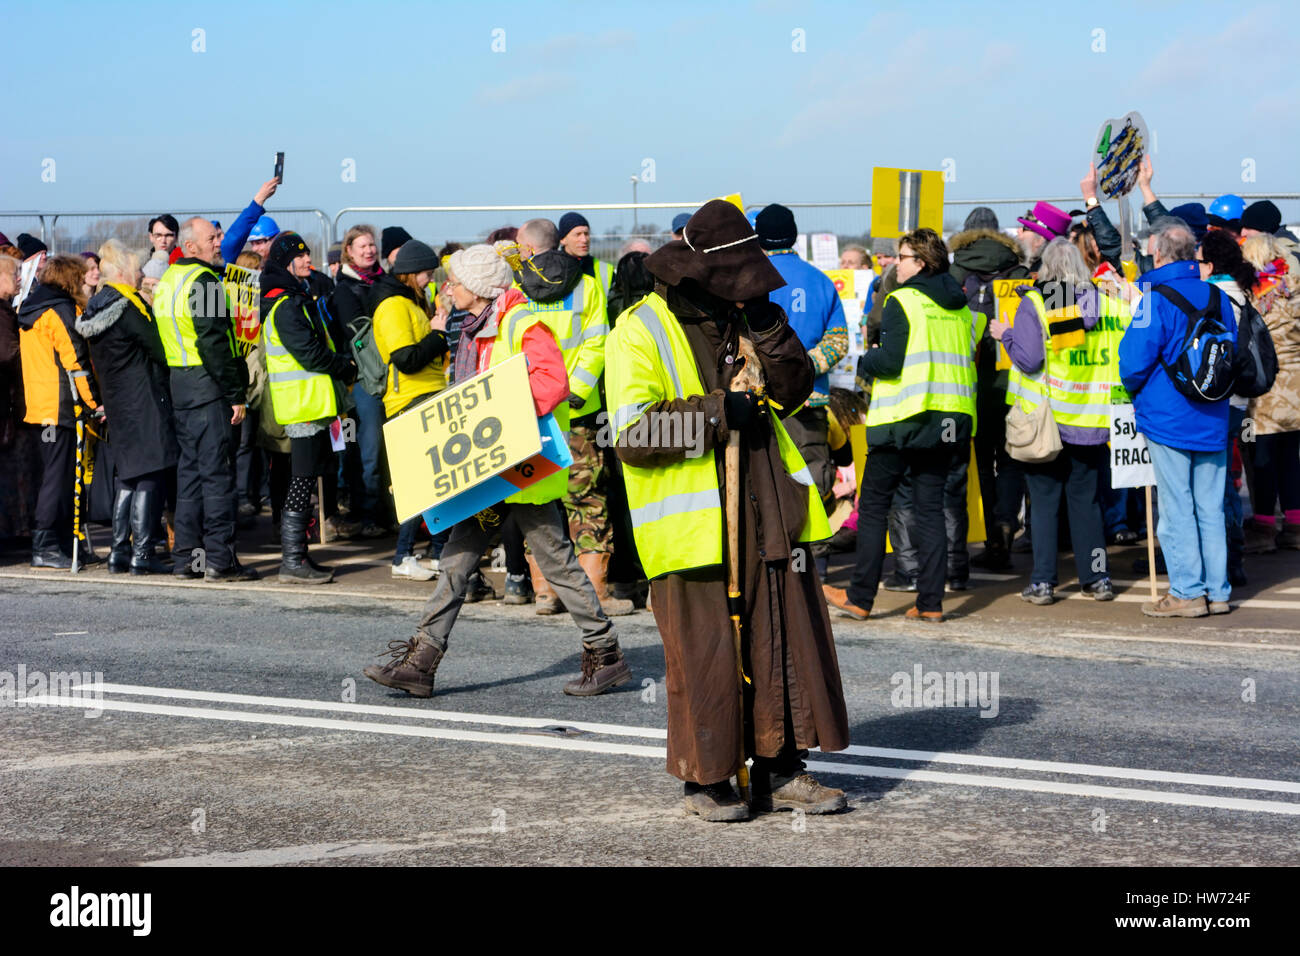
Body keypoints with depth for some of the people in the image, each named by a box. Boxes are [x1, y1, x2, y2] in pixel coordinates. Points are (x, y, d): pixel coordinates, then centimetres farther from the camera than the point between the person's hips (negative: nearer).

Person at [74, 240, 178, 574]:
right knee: (150, 475, -6)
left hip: (118, 403, 9)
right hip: (144, 402, -9)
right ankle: (141, 553, -7)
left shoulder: (96, 307, 12)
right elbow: (161, 349, -13)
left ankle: (119, 551, 16)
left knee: (128, 476, 15)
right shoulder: (127, 307, -15)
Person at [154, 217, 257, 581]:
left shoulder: (167, 281, 16)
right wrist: (235, 393, -17)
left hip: (177, 384, 9)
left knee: (189, 469, 13)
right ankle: (219, 559, -7)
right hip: (207, 387, -9)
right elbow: (213, 343, -20)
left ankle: (185, 557, 15)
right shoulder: (203, 281, -14)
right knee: (217, 470, -6)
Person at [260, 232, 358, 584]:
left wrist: (340, 364, 7)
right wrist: (348, 367, -5)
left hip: (309, 402, 11)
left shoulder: (297, 298, 18)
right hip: (304, 402, -11)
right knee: (301, 482, -9)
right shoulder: (286, 306, -15)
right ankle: (293, 561, -9)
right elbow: (310, 353, -19)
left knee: (303, 481, 13)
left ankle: (297, 556, 17)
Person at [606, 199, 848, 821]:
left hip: (764, 514, 7)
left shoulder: (740, 318, 15)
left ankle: (779, 770, 18)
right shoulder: (641, 331, -7)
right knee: (705, 653, -2)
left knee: (784, 640, 7)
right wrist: (717, 413, -18)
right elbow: (633, 434, -16)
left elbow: (793, 391, 13)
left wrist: (767, 329, -2)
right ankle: (706, 781, 12)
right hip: (693, 524, -6)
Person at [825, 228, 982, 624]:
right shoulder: (961, 307, 10)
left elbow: (890, 361, -17)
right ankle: (930, 602, 5)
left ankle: (860, 597, 6)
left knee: (873, 505, 4)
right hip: (949, 420, 6)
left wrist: (865, 359, 3)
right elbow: (969, 360, 14)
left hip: (903, 417, -6)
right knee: (930, 506, 9)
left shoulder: (902, 302, -9)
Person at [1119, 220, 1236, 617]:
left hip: (1168, 419, -6)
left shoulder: (1156, 301, -14)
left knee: (1177, 509, 0)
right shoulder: (1217, 297, 4)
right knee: (1210, 509, 10)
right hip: (1212, 421, 6)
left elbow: (1134, 361, -15)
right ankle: (1217, 591, 13)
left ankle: (1187, 592, 1)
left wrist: (1137, 391, 7)